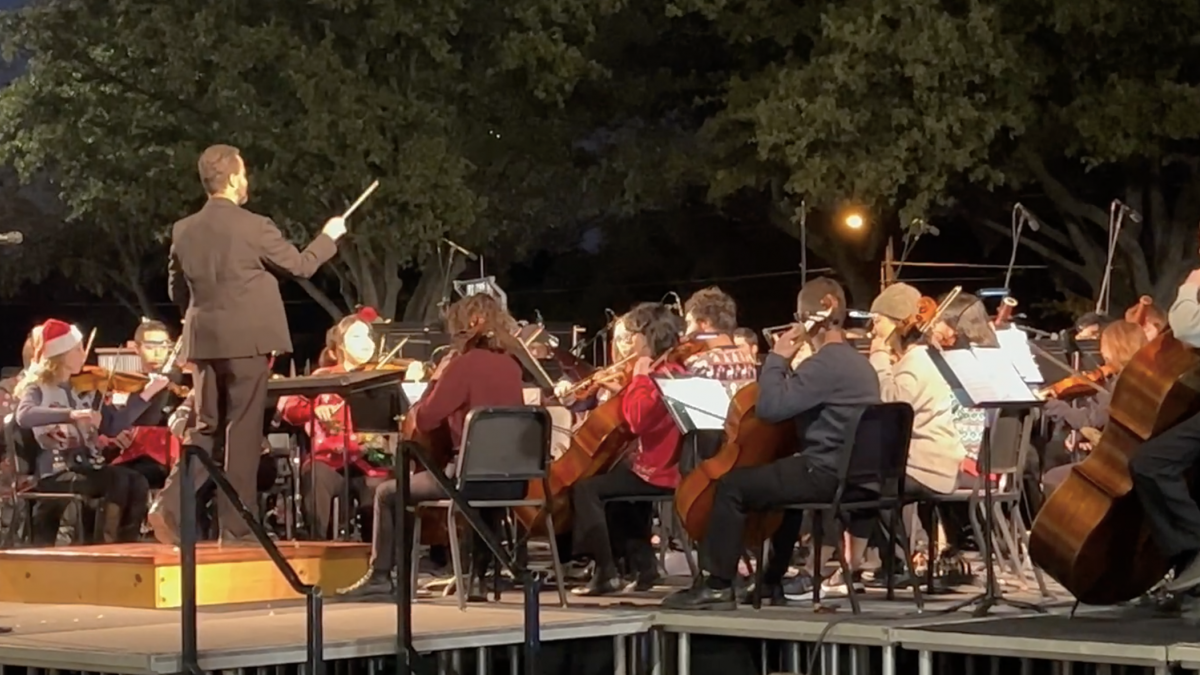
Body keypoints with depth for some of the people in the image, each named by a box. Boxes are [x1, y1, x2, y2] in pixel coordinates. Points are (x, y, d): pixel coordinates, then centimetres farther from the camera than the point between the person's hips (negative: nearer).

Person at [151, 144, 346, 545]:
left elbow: (176, 290, 13)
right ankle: (236, 525, 3)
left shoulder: (184, 231, 5)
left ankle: (171, 508, -2)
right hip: (247, 340, -5)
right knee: (242, 433, 0)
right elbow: (300, 266, -1)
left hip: (204, 341, 5)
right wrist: (329, 237, 16)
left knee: (206, 430, 13)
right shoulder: (253, 227, -11)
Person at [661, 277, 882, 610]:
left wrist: (777, 358, -10)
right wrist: (788, 364, 15)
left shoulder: (826, 362, -18)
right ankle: (773, 580, 42)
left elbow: (771, 407, -22)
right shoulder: (854, 360, 15)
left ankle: (718, 586, -4)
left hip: (827, 473, -10)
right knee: (786, 474, 38)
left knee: (732, 485, -7)